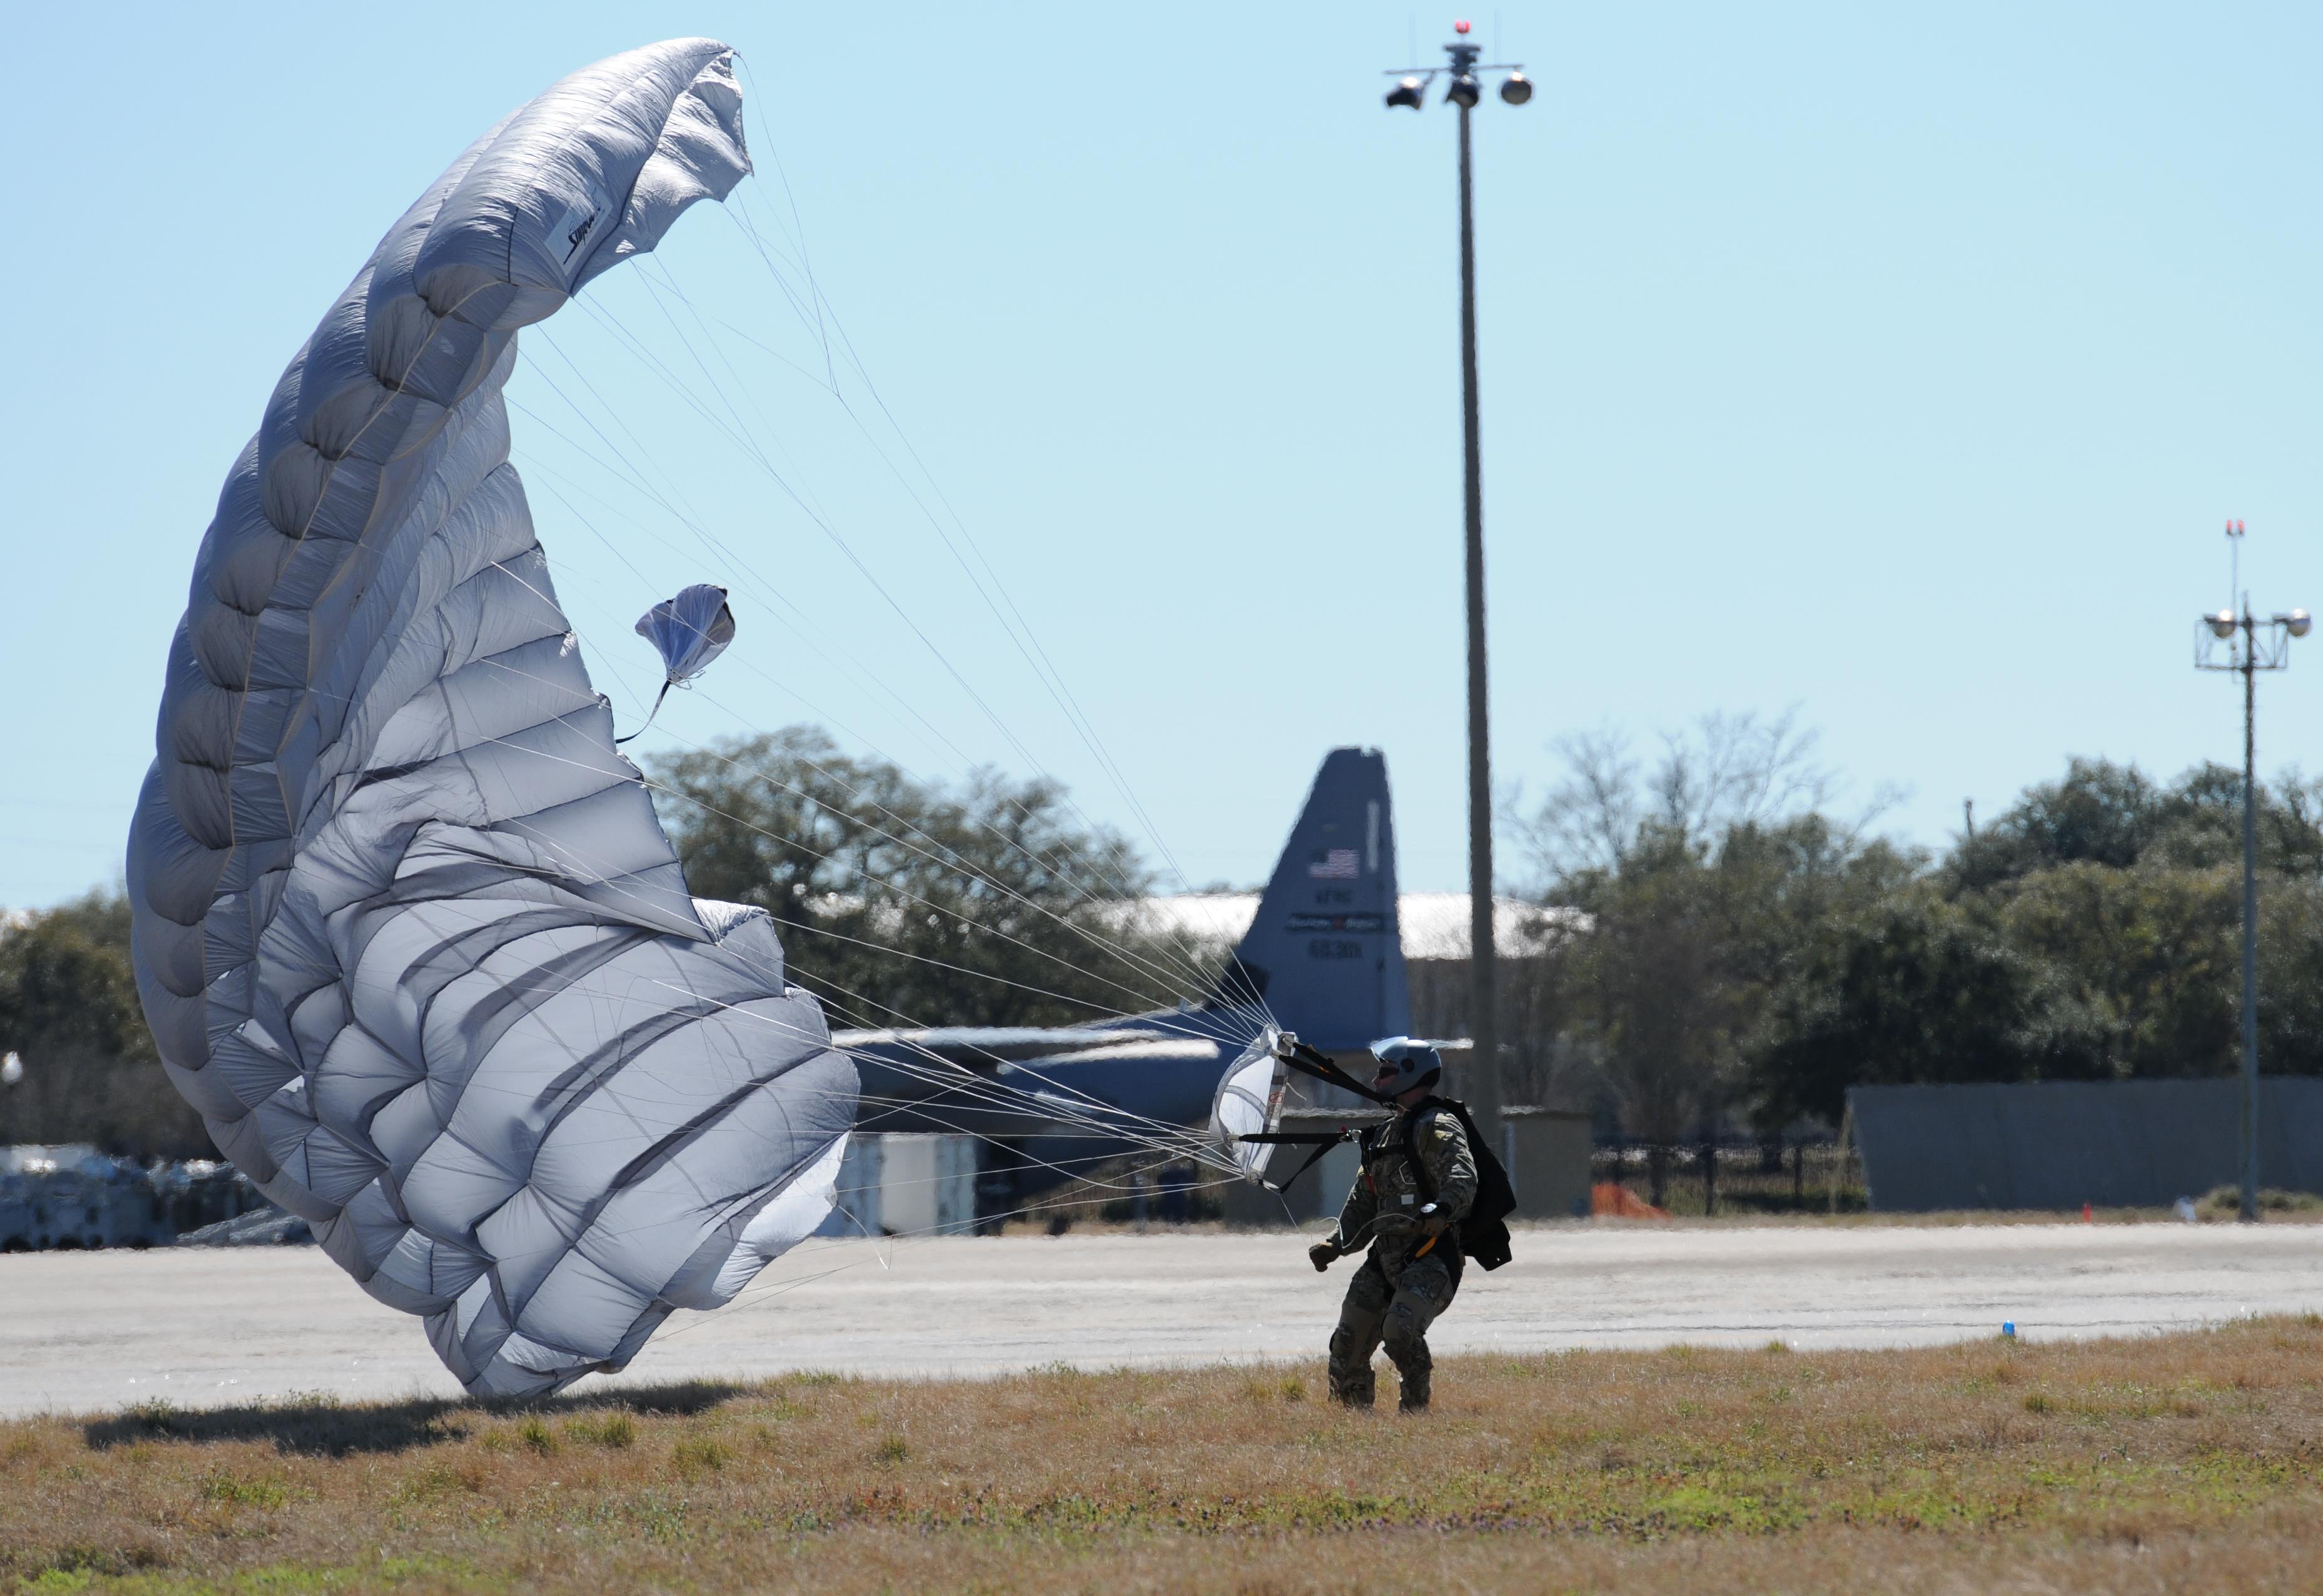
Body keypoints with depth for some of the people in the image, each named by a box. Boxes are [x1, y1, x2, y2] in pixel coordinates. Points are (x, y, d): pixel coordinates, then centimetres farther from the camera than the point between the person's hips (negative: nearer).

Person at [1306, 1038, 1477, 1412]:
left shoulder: (1435, 1125, -6)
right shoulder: (1384, 1133, 22)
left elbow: (1462, 1178, -24)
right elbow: (1364, 1200, 28)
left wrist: (1441, 1210, -44)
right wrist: (1336, 1244, 14)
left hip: (1430, 1258, -9)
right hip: (1384, 1258, 9)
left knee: (1400, 1331, -29)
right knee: (1348, 1343, 3)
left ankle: (1416, 1407, -9)